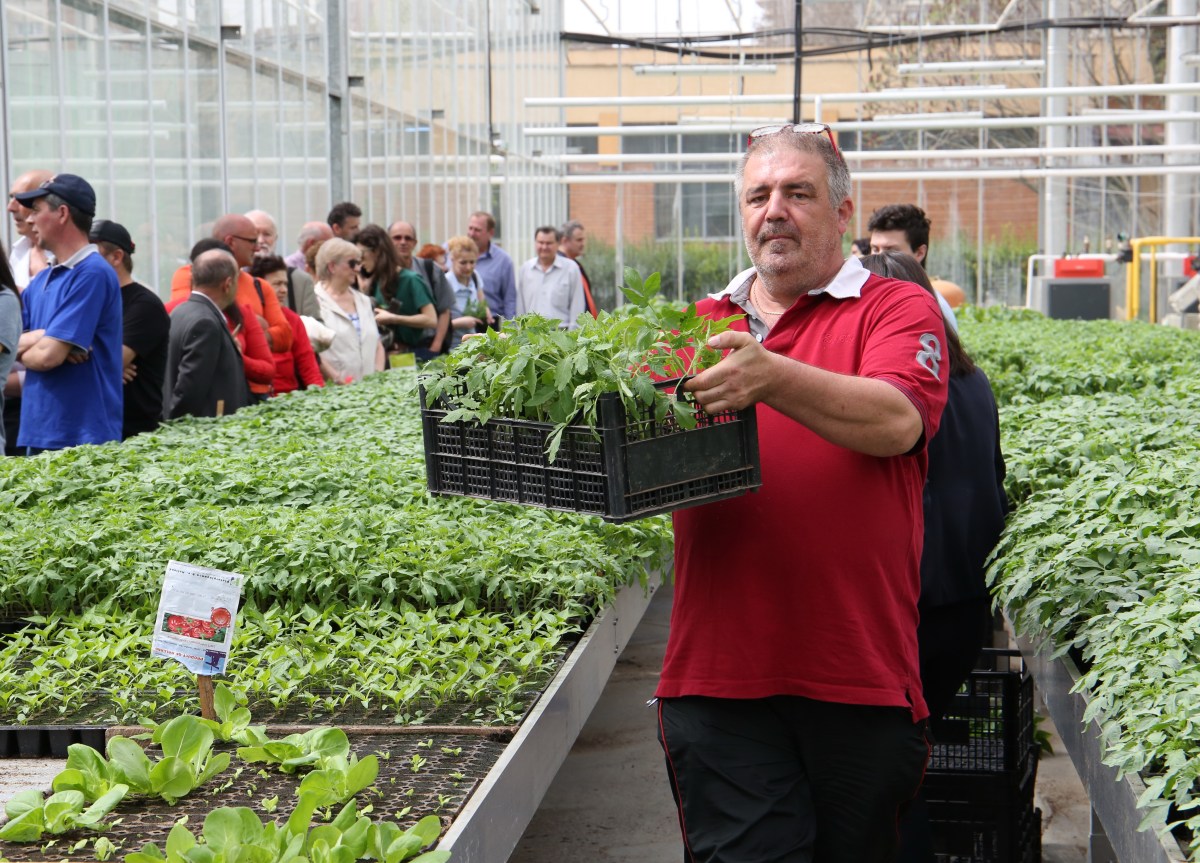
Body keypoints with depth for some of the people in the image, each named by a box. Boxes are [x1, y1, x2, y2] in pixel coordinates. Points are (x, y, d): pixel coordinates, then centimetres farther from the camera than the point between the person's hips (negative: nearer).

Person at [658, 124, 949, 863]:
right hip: (720, 672, 2)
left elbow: (896, 421, -17)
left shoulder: (897, 309, 3)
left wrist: (770, 376, -31)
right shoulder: (699, 325, 16)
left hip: (857, 677, -2)